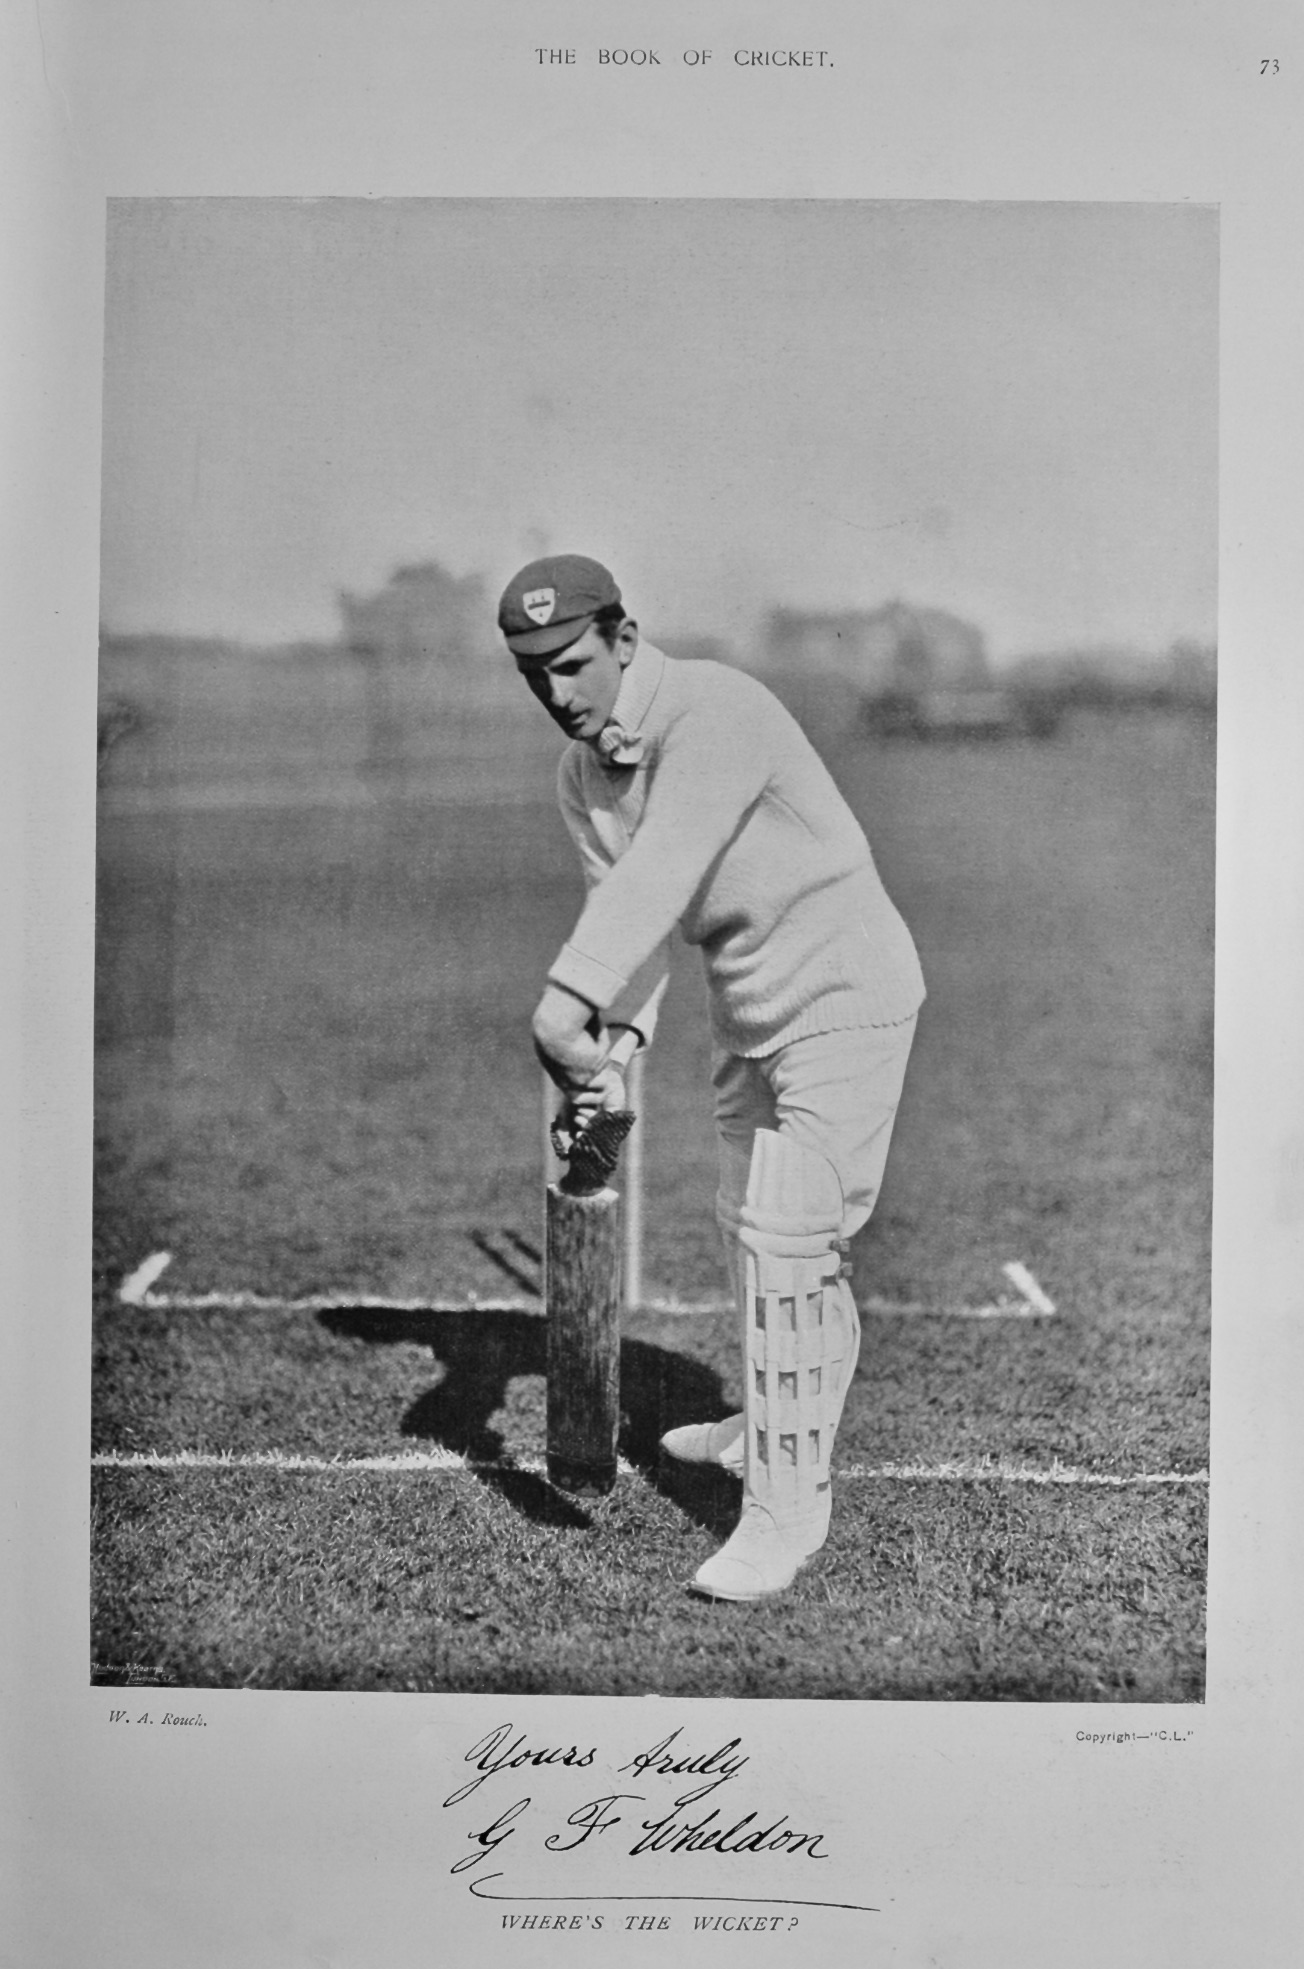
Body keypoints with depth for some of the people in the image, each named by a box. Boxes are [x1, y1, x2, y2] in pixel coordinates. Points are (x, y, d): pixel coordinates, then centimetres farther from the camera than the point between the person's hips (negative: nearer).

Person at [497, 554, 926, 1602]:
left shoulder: (713, 710, -25)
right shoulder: (582, 776, 1)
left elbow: (661, 868, -40)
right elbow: (625, 906, -7)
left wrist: (565, 1000, -51)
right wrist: (618, 1041, -25)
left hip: (845, 997, -9)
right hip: (749, 1010, 9)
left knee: (787, 1242, -12)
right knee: (753, 1225, 20)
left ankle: (787, 1505, -1)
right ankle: (778, 1423, 41)